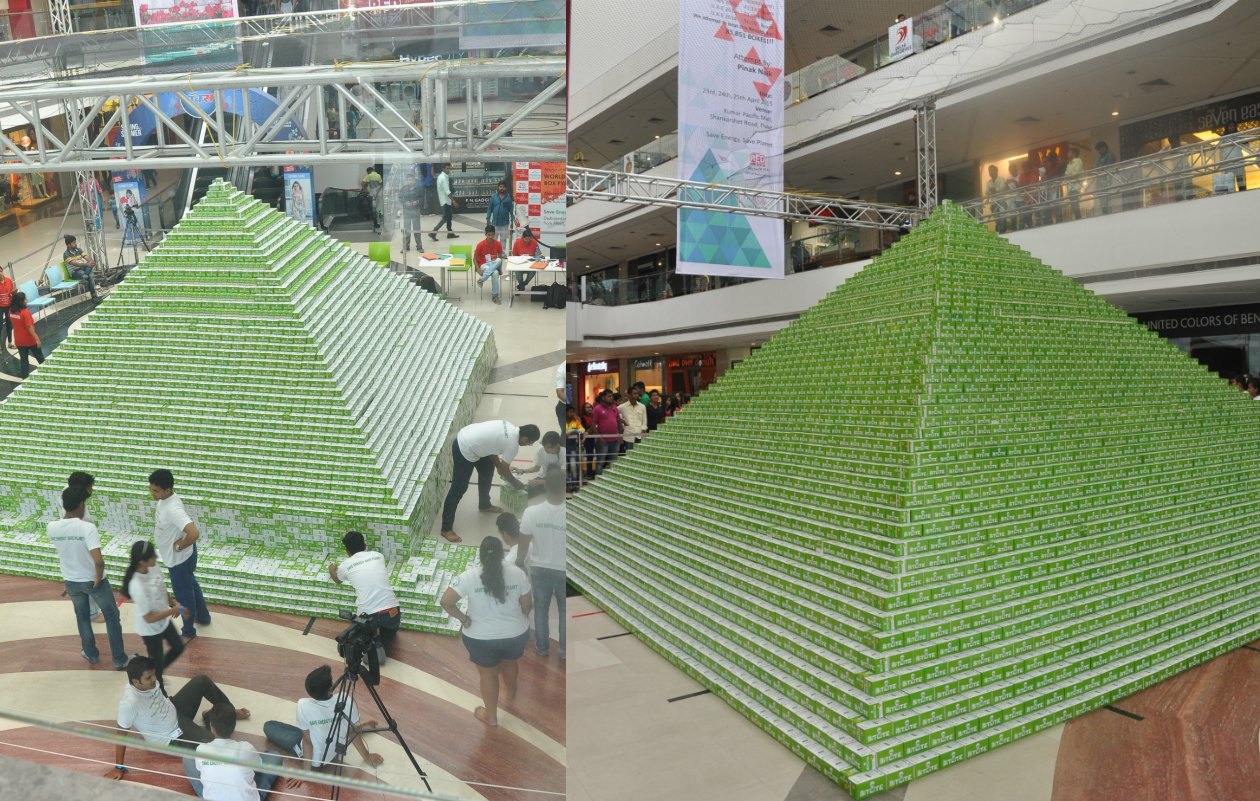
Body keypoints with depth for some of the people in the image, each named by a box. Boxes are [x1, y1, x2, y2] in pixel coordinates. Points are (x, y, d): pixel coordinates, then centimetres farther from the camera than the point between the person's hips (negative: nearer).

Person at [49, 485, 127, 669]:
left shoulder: (52, 527, -13)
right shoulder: (87, 528, -28)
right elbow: (98, 561, -34)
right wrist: (98, 578, -16)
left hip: (71, 581, 5)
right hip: (93, 580, -4)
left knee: (82, 618, 26)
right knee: (111, 617, 13)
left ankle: (91, 654, 42)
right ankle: (120, 659, 21)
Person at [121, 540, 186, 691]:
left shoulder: (153, 567, -17)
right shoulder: (138, 587, -38)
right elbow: (149, 618, -28)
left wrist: (173, 603, -6)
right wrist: (173, 610, -22)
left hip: (164, 621, 7)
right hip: (150, 630, -7)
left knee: (178, 647, 25)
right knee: (157, 661, 17)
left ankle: (155, 674, 50)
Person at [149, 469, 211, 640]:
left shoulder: (173, 509, -35)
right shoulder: (164, 499, -5)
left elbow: (194, 533, -46)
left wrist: (179, 547, -28)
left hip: (179, 559, -9)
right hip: (179, 557, 9)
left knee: (184, 594, 11)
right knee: (191, 586, 27)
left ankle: (188, 631, 31)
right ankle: (203, 617, 47)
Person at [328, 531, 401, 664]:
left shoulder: (346, 565, 7)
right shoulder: (378, 555, 11)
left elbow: (337, 580, 32)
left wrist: (332, 569, 55)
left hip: (367, 615, -3)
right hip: (391, 611, 3)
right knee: (390, 628, 37)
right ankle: (381, 643, 7)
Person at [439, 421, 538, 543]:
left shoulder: (509, 428, 7)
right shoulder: (512, 444, -17)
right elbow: (505, 471, -3)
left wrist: (499, 466, 28)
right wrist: (516, 484, 15)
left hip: (466, 437, 10)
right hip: (464, 449, -10)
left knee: (487, 469, 25)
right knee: (459, 489, -2)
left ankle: (485, 505, 44)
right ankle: (446, 529, 7)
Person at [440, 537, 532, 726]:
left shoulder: (469, 576, -19)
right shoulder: (518, 573, -14)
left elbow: (446, 602, -21)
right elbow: (527, 605, -5)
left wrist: (463, 618, -8)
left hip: (481, 638, -2)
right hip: (516, 634, 2)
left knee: (488, 674, 22)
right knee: (509, 662, 32)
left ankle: (491, 716, 38)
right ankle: (510, 692, 58)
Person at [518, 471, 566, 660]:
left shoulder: (531, 512, -19)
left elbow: (523, 545, -8)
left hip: (539, 569, 2)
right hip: (563, 571, -1)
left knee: (540, 609, 22)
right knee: (564, 611, 19)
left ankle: (542, 647, 38)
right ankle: (564, 650, 32)